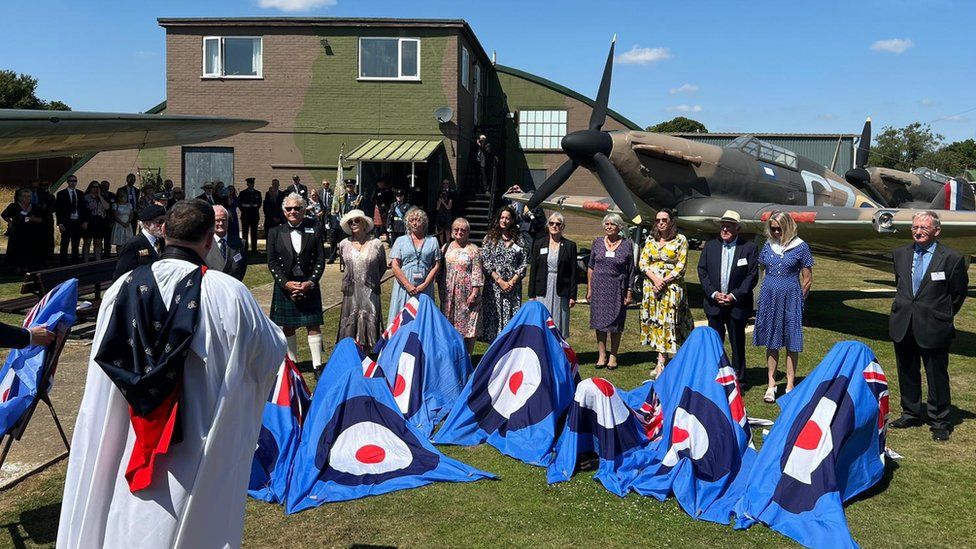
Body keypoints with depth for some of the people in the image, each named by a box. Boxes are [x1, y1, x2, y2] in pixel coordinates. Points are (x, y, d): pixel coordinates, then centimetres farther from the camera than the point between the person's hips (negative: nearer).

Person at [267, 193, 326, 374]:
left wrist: (311, 282, -12)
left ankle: (317, 365, 5)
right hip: (285, 286, 1)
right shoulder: (275, 233, 4)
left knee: (313, 326, 0)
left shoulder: (314, 232, 3)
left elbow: (320, 260, 0)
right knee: (288, 327, 9)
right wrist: (286, 283, -12)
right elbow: (272, 262, 0)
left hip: (309, 286, -1)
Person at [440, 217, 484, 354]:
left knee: (468, 325, -2)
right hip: (449, 294, 4)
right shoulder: (446, 248, 10)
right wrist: (441, 292, 9)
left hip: (467, 293, -4)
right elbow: (440, 270, 14)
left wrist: (474, 292, -14)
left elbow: (477, 272, -7)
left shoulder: (473, 250, -2)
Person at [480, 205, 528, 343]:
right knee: (493, 315, -2)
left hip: (513, 285, 1)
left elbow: (523, 263, 5)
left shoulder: (518, 240, 9)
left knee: (512, 316, -1)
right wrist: (500, 281, -10)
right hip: (493, 284, -1)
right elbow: (485, 261, -3)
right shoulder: (490, 238, 4)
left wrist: (512, 282, -7)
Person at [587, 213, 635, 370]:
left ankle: (613, 356, 16)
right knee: (600, 320, 4)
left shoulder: (627, 244, -1)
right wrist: (589, 289, 5)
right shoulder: (597, 243, 5)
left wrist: (629, 292, -3)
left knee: (616, 322, 5)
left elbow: (631, 271, 1)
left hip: (617, 288, -2)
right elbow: (590, 267, 9)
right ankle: (602, 355, 14)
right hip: (599, 287, 2)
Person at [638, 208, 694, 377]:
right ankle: (662, 359, 11)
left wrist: (664, 281, -14)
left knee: (667, 320, -7)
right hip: (651, 286, 4)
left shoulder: (680, 240, -1)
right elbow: (642, 263, 4)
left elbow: (681, 266, -6)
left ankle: (661, 362, -8)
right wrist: (655, 279, -12)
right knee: (655, 321, 5)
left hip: (671, 287, -4)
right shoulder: (650, 240, 11)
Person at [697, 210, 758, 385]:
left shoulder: (749, 247, -4)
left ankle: (739, 381, 18)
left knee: (738, 345, 7)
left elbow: (753, 275, -6)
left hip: (737, 305, -2)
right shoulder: (710, 246, 5)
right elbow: (702, 271, 4)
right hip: (714, 304, 3)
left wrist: (734, 296, -13)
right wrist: (713, 293, -8)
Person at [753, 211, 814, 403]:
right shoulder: (768, 245, 6)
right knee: (771, 343, 9)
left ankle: (790, 385, 12)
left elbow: (808, 279, -1)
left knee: (791, 343, 3)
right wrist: (768, 292, 12)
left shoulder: (800, 247, -5)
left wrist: (797, 300, 3)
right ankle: (771, 385, 17)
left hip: (790, 298, -3)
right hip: (769, 297, 4)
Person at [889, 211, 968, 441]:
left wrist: (943, 317, 8)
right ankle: (911, 414, 31)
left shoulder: (952, 258, -8)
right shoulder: (900, 254, 6)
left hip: (933, 328, -5)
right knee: (907, 374, 16)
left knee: (937, 376, 5)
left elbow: (958, 293, 3)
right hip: (902, 326, 5)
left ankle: (940, 422, 18)